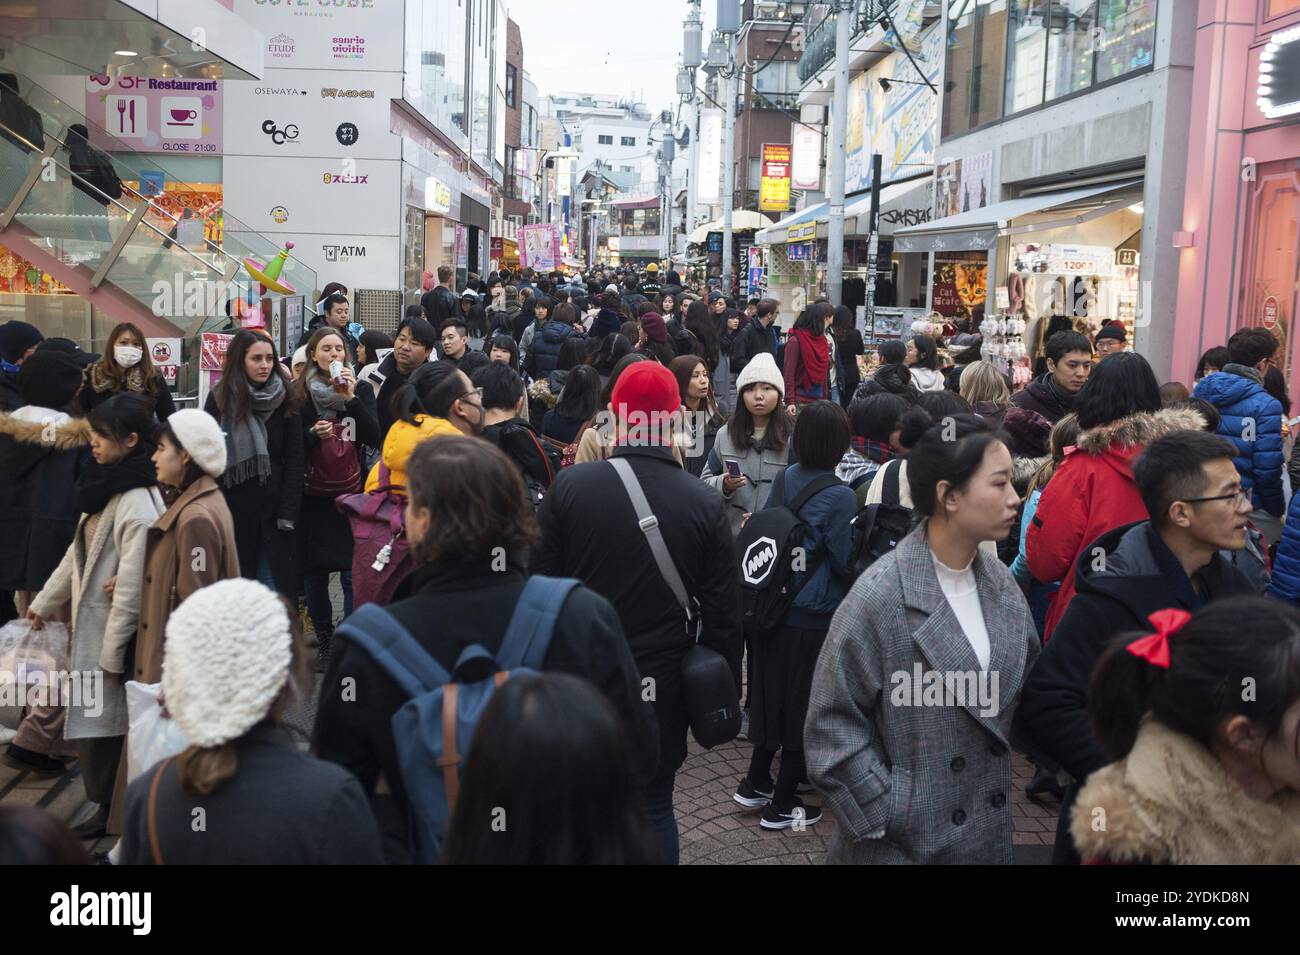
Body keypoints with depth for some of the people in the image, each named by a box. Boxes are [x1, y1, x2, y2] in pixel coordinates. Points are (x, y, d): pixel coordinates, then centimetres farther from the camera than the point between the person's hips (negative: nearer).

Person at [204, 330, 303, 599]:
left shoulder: (285, 400, 1)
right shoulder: (221, 399, 1)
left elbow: (294, 460, -1)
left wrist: (288, 514, -7)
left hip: (273, 507, 0)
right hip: (233, 507, 0)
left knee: (275, 582, 1)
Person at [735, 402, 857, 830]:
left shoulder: (786, 478, -2)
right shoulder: (841, 497, -18)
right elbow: (846, 564, -12)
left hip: (775, 610, 6)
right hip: (815, 618, -6)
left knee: (774, 695, 21)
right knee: (803, 709, 9)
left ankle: (755, 783, 34)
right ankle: (782, 806, 20)